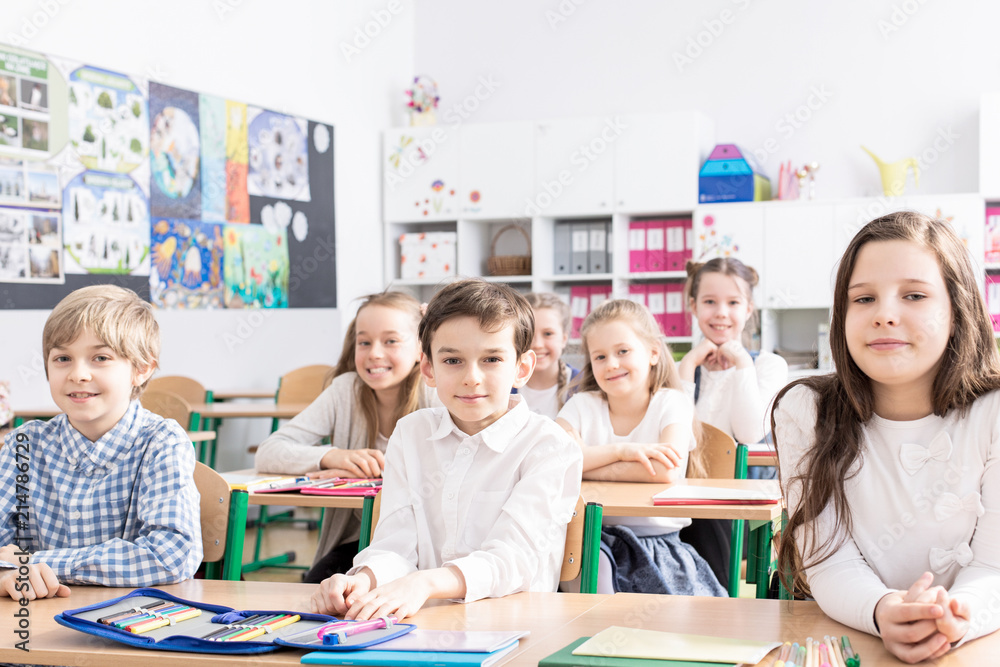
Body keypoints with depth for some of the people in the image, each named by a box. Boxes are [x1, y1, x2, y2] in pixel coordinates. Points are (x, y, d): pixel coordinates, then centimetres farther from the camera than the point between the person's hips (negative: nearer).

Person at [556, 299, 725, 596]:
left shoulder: (671, 404, -2)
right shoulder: (582, 406, 3)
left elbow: (665, 471, -21)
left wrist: (581, 463, -16)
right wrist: (620, 451, -22)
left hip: (658, 543, -1)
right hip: (596, 538, 1)